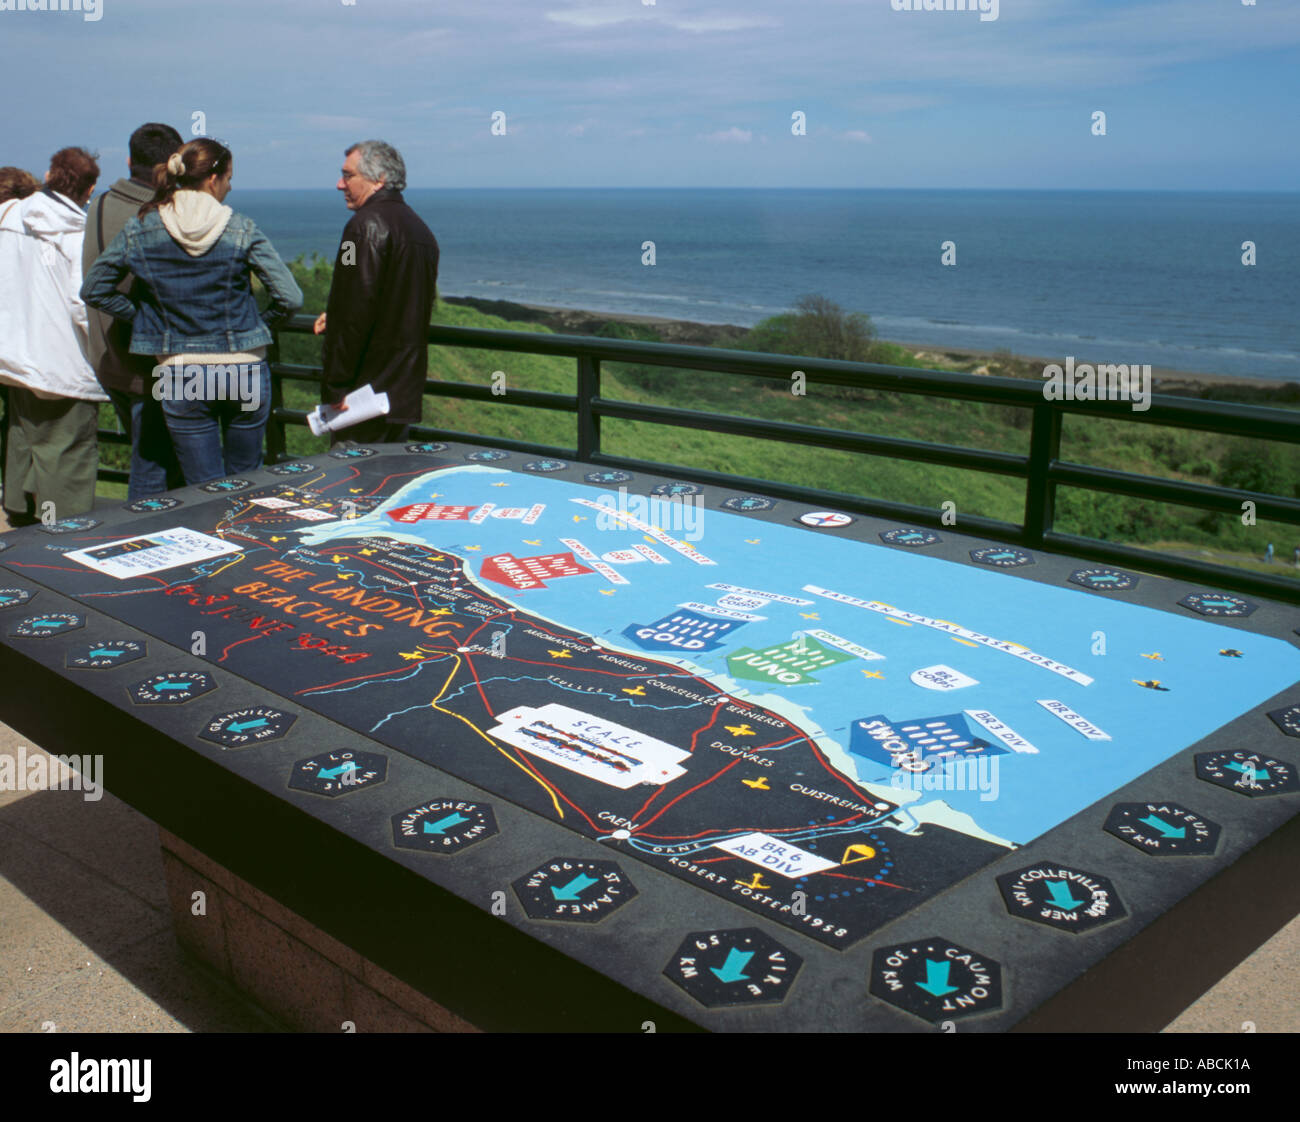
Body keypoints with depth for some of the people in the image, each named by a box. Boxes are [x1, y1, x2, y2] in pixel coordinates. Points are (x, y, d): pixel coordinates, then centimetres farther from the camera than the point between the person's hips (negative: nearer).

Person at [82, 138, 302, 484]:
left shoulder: (139, 229, -1)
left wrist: (142, 314, 13)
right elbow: (290, 298, -10)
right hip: (243, 370, -1)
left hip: (180, 376, 1)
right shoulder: (241, 230, -7)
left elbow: (93, 290, 6)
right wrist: (256, 324, 7)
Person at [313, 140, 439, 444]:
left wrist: (335, 387, -17)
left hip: (366, 387, -9)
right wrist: (335, 317, 19)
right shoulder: (420, 228, 14)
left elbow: (357, 312, -20)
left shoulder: (368, 225, -14)